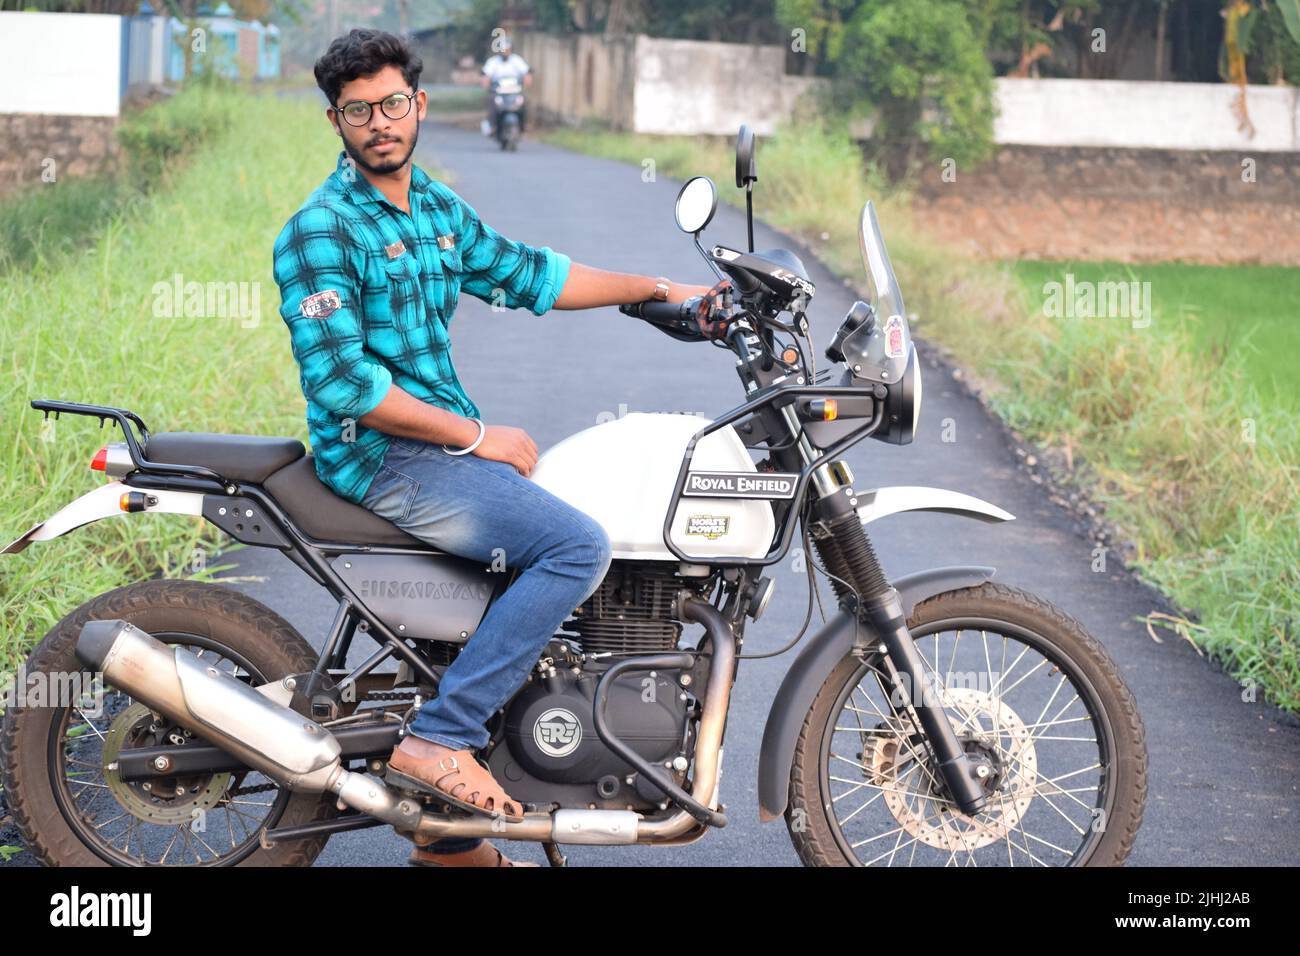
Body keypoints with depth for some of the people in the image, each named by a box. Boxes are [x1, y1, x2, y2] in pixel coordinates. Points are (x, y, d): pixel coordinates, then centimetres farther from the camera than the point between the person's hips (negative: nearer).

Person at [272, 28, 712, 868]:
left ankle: (450, 837, 17)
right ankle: (439, 738, -22)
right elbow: (340, 379, -20)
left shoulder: (436, 206, 13)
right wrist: (477, 437, -16)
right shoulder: (323, 230, -14)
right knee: (579, 546, -23)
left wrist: (659, 290, 20)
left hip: (445, 443, 9)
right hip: (383, 458, -9)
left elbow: (522, 273, 24)